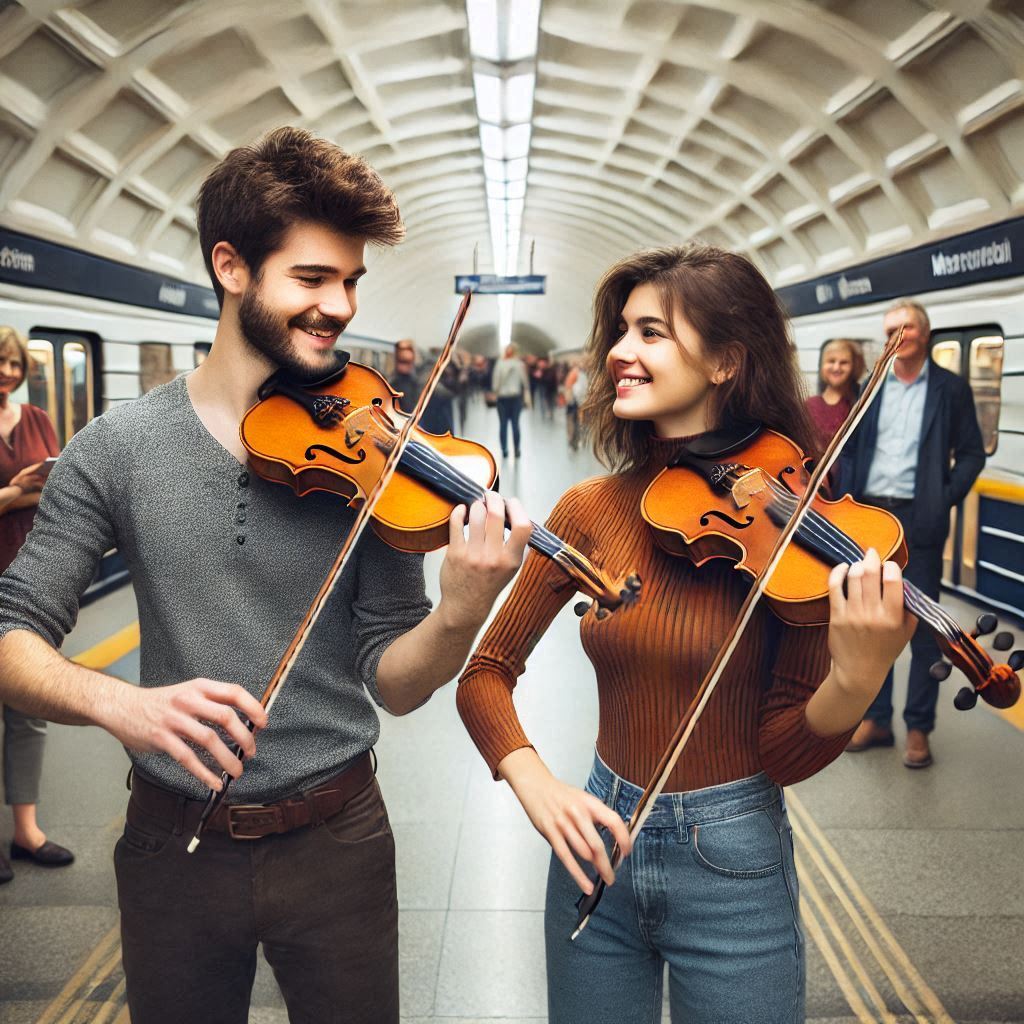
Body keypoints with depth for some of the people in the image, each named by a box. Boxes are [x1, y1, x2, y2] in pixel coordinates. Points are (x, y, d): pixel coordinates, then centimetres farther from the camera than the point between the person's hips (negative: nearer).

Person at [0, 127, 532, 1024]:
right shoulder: (118, 451, -7)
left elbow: (391, 681, -7)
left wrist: (458, 615, -29)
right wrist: (114, 701, -27)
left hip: (335, 838, 0)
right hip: (175, 844, 1)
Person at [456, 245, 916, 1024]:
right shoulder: (594, 509, -6)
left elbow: (787, 754, -12)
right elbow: (487, 672, 0)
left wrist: (857, 679, -31)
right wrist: (538, 786, -15)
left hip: (733, 870, -2)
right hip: (598, 855, 3)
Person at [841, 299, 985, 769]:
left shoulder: (951, 388, 0)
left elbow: (972, 453, 0)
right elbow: (851, 449, 10)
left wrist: (946, 499, -12)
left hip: (919, 519, -3)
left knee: (923, 625, 4)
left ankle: (918, 727, 15)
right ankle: (876, 718, 22)